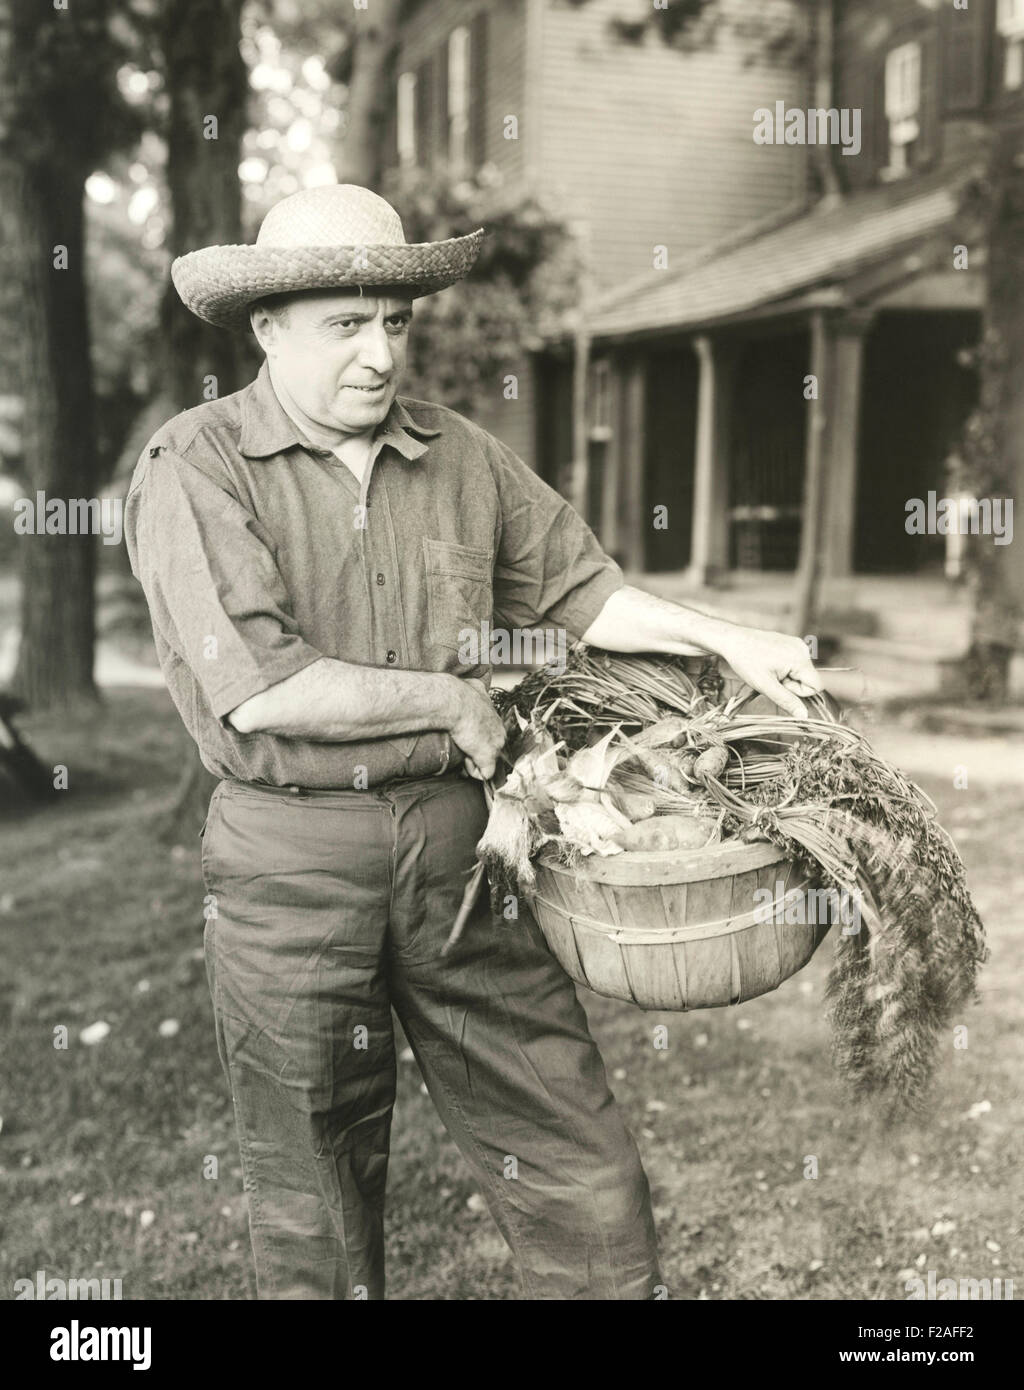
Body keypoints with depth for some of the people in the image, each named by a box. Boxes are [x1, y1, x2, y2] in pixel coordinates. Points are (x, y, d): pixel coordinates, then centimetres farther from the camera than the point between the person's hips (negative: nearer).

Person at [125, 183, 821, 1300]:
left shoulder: (461, 455, 7)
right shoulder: (194, 468, -9)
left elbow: (571, 586, 18)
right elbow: (257, 690, -19)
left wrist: (724, 639, 8)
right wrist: (454, 701, -10)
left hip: (459, 842, 4)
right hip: (289, 861, -3)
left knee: (585, 1183, 6)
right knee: (315, 1211, 14)